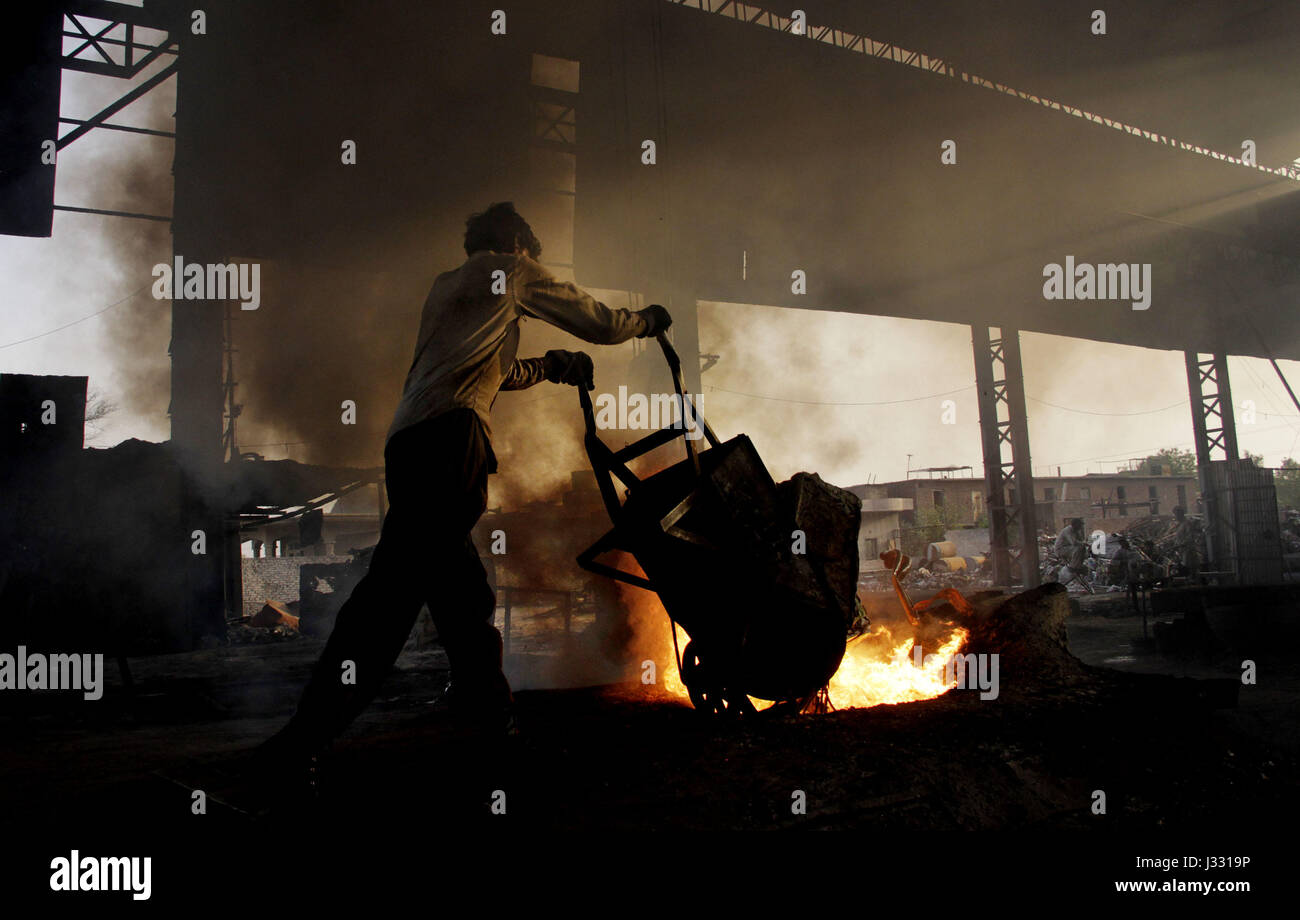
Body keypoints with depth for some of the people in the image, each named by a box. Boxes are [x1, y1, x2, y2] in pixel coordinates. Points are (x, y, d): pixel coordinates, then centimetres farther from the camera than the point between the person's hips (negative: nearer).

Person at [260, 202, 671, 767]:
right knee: (397, 582, -17)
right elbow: (596, 322, 17)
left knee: (462, 592, 13)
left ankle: (487, 711, 20)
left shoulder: (447, 285, 34)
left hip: (409, 442, 9)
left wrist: (548, 368, 47)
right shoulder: (509, 270, 13)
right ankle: (312, 731, -21)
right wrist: (646, 320, 35)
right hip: (449, 435, -9)